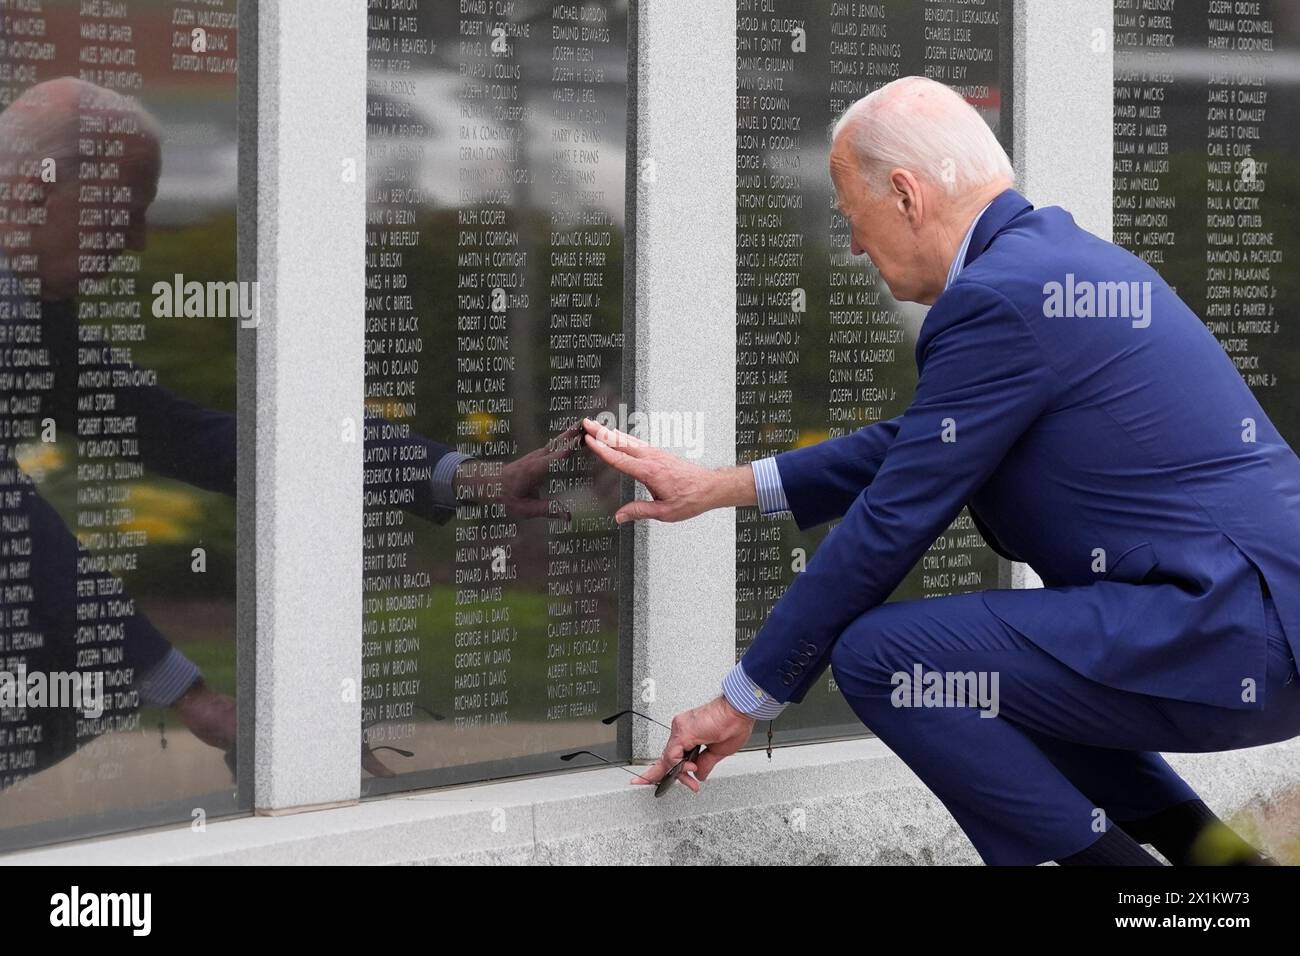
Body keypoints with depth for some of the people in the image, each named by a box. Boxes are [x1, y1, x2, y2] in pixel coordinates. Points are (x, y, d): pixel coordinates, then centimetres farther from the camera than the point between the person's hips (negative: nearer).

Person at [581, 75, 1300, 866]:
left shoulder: (999, 297, -14)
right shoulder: (1058, 256, 16)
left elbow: (890, 525, -9)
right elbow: (917, 443, 27)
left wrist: (746, 699, 1)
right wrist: (720, 488, 28)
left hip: (1222, 628, -10)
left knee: (881, 654, -11)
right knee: (981, 659, 26)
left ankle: (1109, 859, -4)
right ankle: (1201, 845, 17)